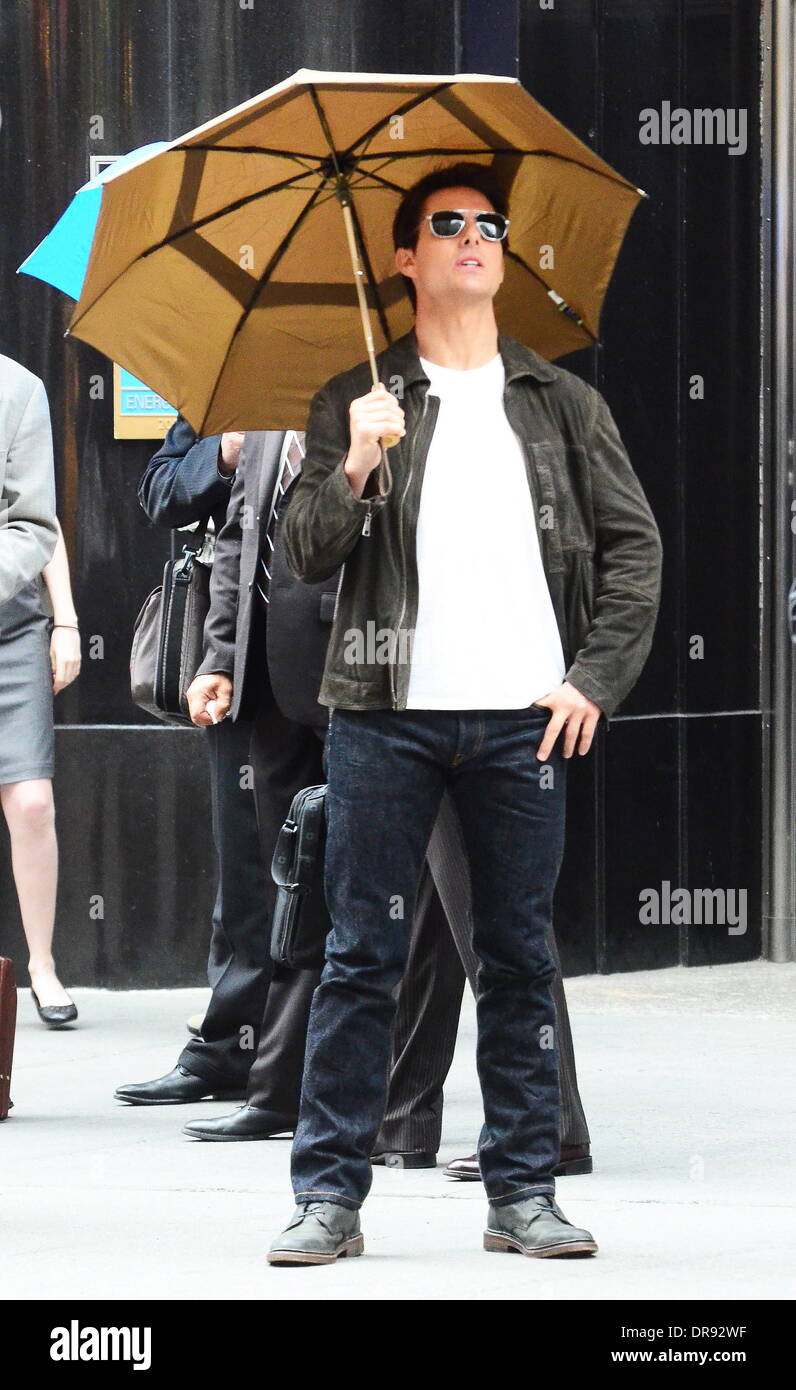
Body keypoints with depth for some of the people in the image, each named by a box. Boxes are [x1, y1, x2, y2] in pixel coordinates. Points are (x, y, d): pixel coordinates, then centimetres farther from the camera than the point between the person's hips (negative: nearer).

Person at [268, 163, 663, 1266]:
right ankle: (328, 1194, 0)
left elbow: (635, 545, 10)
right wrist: (353, 470, -15)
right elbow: (305, 557, 2)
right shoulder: (356, 405, 8)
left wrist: (595, 678, -1)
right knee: (362, 956, -3)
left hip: (524, 718, 2)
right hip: (388, 714, -1)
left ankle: (523, 1191, 9)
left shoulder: (562, 403, 12)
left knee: (520, 958, 4)